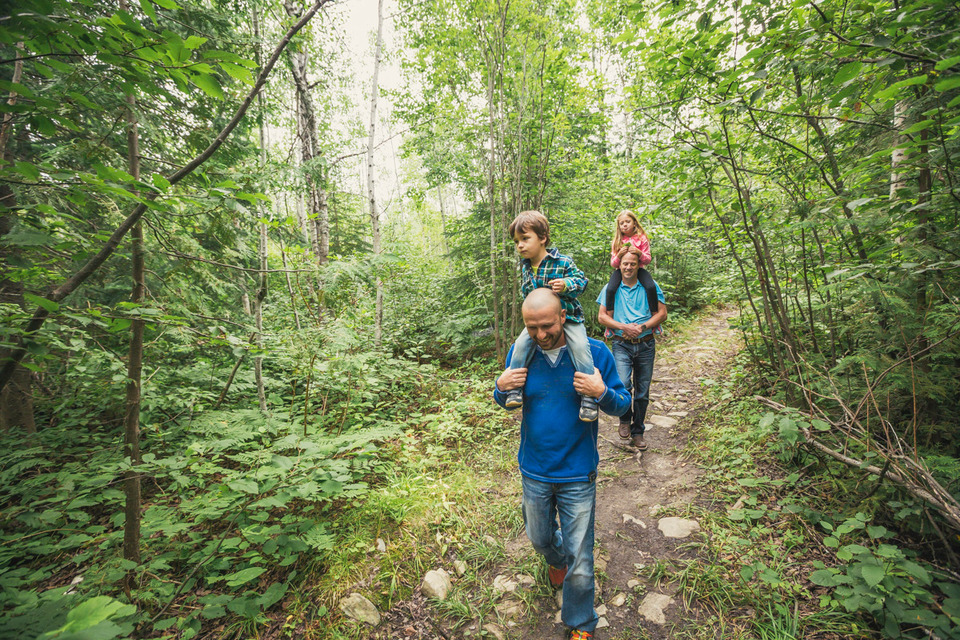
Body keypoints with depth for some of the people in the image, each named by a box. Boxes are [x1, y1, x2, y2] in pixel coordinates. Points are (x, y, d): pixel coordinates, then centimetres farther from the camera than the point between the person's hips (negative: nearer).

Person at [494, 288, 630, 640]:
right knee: (540, 538, 27)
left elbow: (623, 403, -7)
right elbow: (505, 402, 5)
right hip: (534, 472, 3)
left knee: (580, 564, 10)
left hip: (578, 476, -2)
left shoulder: (595, 352, -15)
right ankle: (556, 559, 64)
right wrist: (501, 388, -19)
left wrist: (602, 393, -29)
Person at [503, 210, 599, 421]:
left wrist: (566, 284, -28)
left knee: (580, 346, -24)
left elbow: (581, 280, -8)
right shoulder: (525, 267, 5)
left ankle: (588, 397, -12)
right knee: (521, 344, -16)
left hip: (568, 316, -4)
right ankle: (515, 389, -2)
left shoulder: (562, 262, -10)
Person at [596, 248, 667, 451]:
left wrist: (642, 327, -14)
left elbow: (662, 313, 2)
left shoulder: (650, 287, 5)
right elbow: (602, 316, 1)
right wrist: (623, 327, -14)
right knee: (623, 384, -21)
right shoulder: (611, 288, 5)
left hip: (646, 345, 1)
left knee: (642, 393, 8)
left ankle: (637, 432, 27)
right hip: (622, 345, -1)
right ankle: (625, 419, 10)